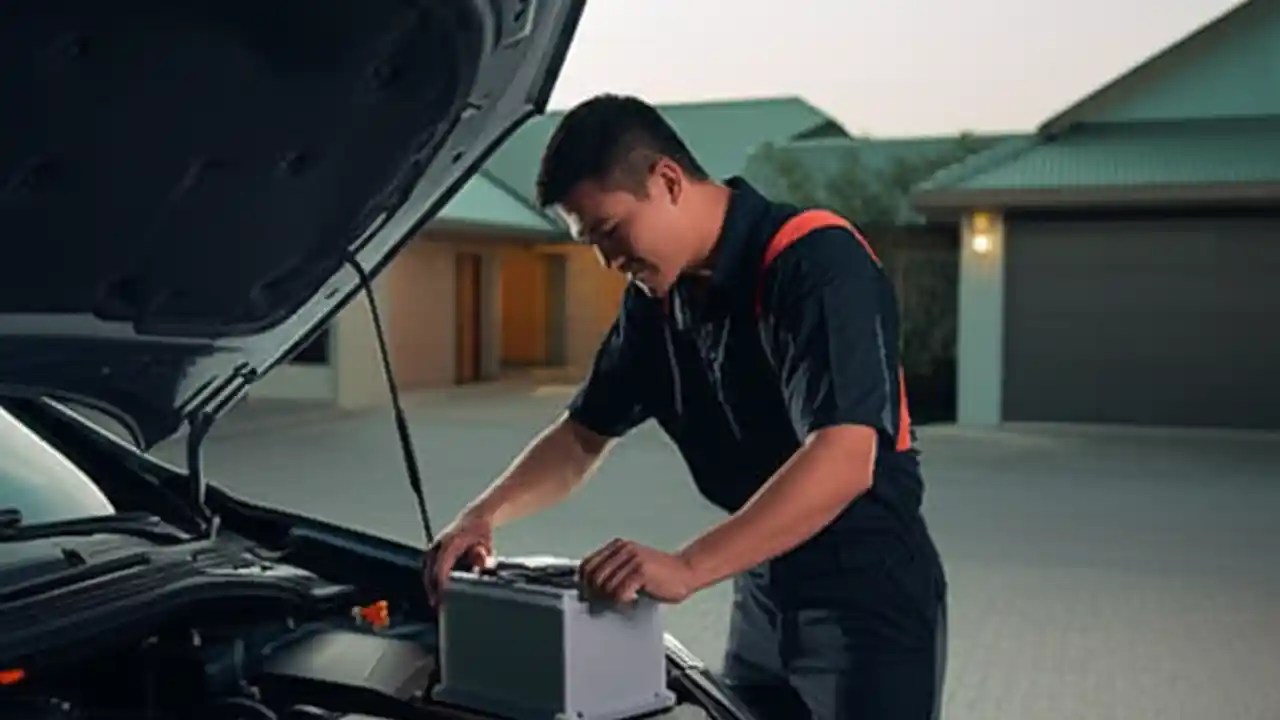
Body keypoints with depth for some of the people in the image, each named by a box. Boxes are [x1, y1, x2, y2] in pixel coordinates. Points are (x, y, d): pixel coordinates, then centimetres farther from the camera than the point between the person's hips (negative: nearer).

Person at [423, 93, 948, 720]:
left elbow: (842, 463, -31)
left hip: (870, 600, -7)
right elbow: (583, 434, 12)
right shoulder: (657, 295, 5)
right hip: (763, 593, 8)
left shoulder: (817, 261, -21)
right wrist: (484, 515, -5)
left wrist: (686, 568, -37)